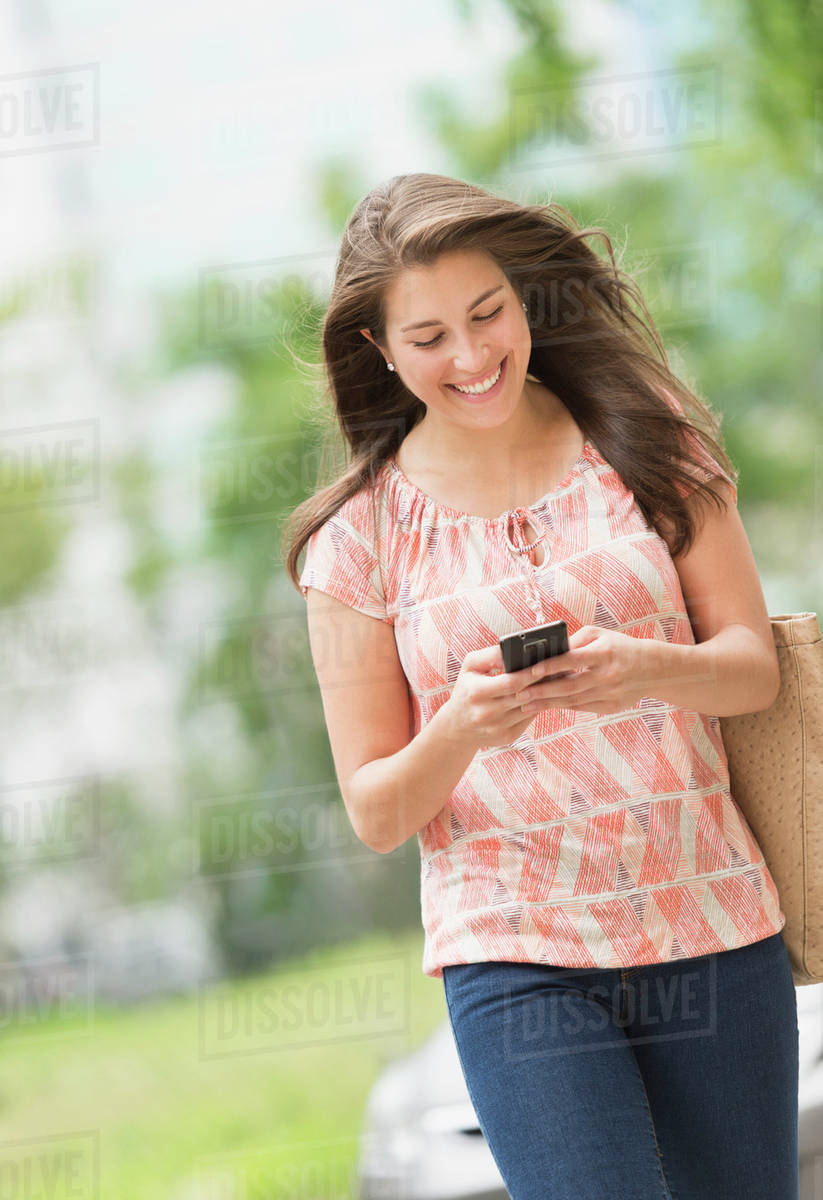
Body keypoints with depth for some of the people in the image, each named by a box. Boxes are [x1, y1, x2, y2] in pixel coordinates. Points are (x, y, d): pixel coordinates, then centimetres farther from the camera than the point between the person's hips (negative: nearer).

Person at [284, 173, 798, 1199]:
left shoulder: (642, 432, 5)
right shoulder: (363, 535, 1)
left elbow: (754, 664, 2)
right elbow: (374, 815, 2)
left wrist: (647, 671, -21)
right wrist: (459, 731, -20)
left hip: (717, 937, 2)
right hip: (517, 960, -2)